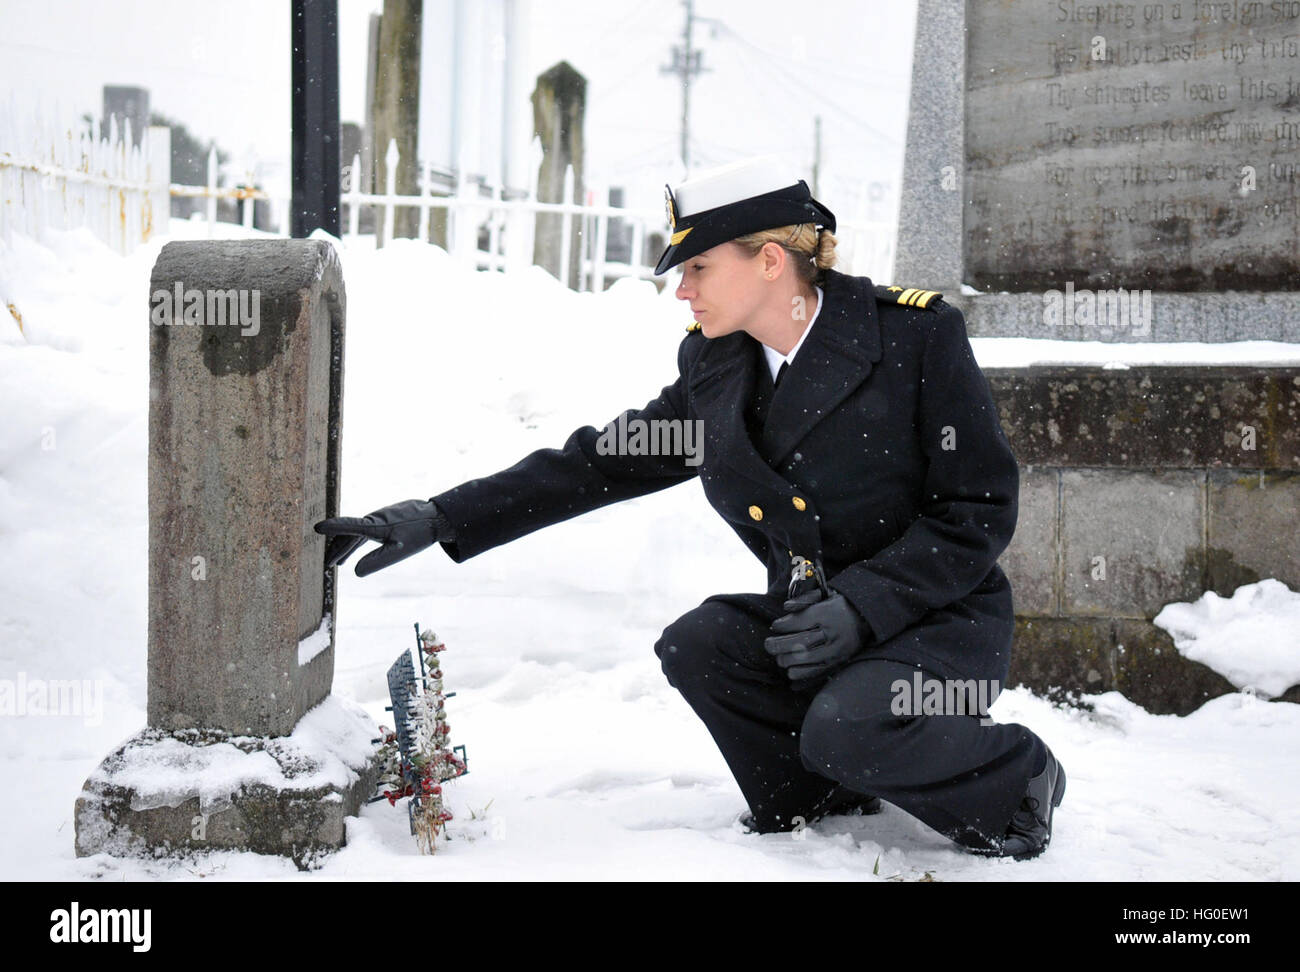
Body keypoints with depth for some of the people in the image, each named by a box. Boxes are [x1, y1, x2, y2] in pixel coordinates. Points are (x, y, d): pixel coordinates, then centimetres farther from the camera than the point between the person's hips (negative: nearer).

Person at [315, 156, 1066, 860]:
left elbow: (979, 510, -13)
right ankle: (811, 796, 6)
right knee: (695, 646, -19)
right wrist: (440, 519, -5)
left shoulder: (918, 335, -14)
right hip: (813, 620, 6)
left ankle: (1015, 776, -2)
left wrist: (862, 607, -23)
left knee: (845, 728, -31)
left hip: (941, 621, -5)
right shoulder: (715, 371, 3)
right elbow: (601, 462, 3)